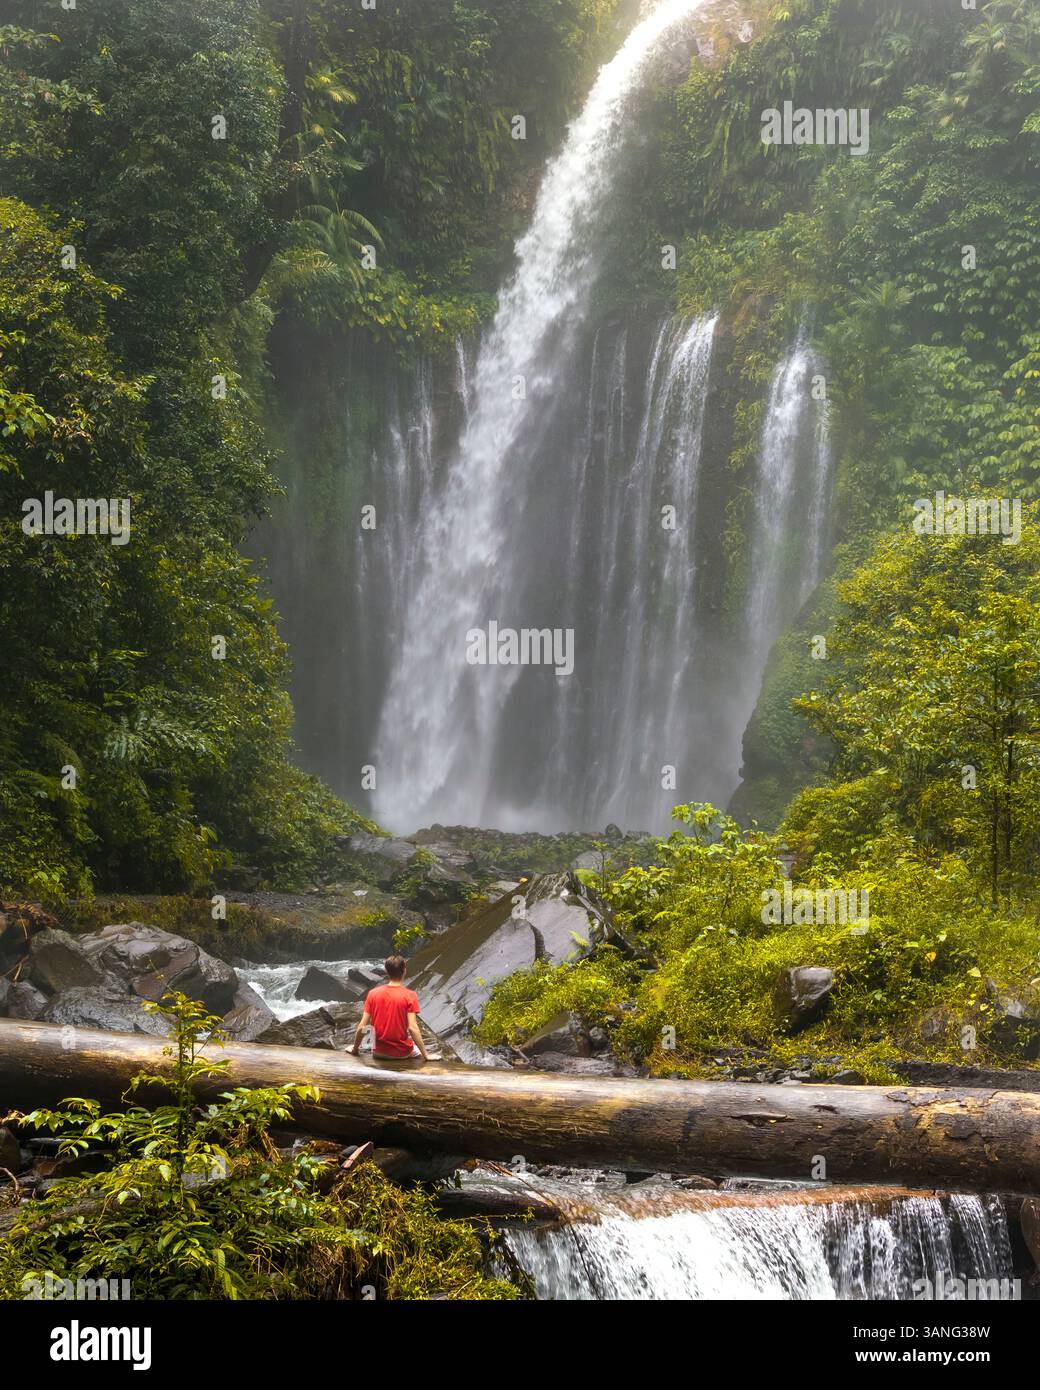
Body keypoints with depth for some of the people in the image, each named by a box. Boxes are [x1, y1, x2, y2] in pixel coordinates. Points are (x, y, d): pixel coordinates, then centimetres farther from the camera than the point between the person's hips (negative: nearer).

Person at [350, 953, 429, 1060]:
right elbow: (412, 1028, -19)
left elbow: (362, 1027, -6)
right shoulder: (410, 996, -13)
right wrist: (426, 1055, -13)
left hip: (379, 1052, 0)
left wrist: (355, 1049, 9)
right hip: (402, 1053, 0)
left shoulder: (373, 993, -6)